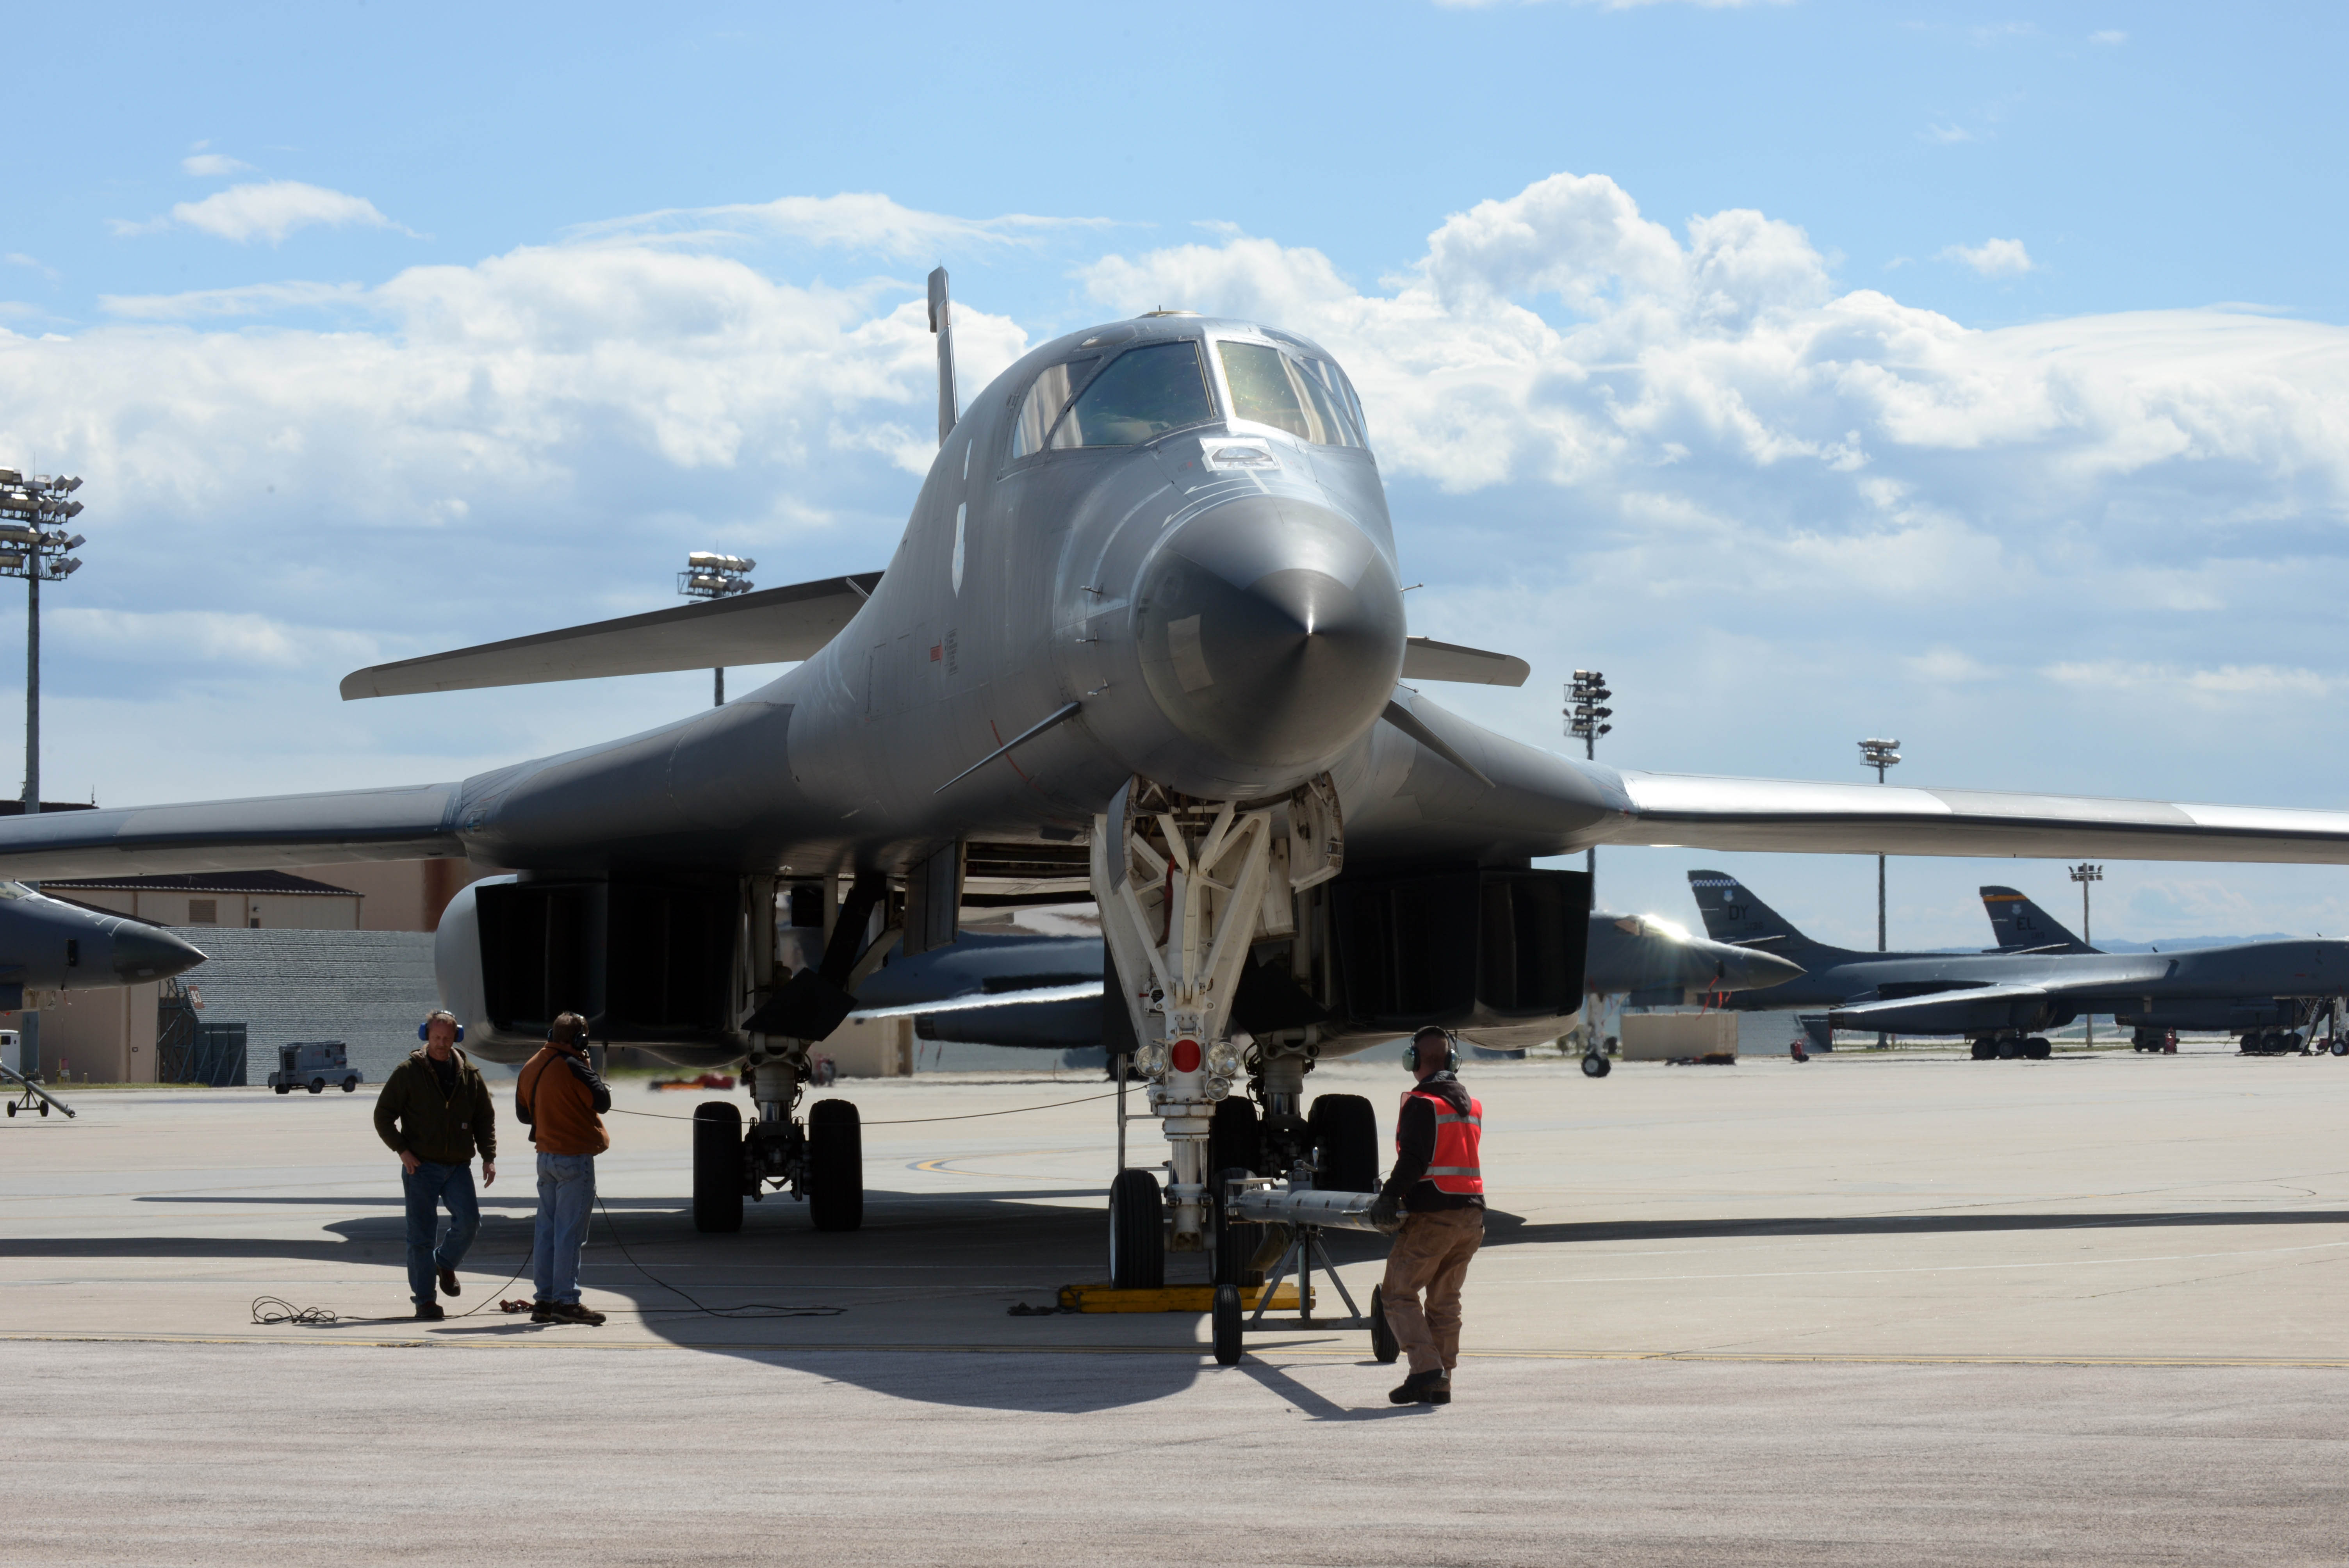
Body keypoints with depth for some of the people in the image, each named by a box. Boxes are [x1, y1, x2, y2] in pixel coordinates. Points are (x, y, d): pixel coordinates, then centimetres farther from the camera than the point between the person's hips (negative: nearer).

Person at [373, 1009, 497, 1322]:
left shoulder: (469, 1075, 10)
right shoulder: (408, 1073, 0)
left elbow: (485, 1118, 16)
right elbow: (383, 1115, 1)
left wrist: (489, 1157, 4)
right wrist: (402, 1150, -10)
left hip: (458, 1166, 3)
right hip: (421, 1166, -3)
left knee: (469, 1221, -12)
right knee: (421, 1234, -4)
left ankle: (445, 1264, 18)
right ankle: (424, 1299, 4)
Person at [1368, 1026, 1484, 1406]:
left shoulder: (1422, 1105, -9)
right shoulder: (1471, 1107, 15)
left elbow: (1414, 1159, -19)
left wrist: (1389, 1196, -15)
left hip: (1432, 1216, -7)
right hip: (1472, 1215, 7)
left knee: (1399, 1292, 1)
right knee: (1445, 1300, 13)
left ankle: (1426, 1366, -13)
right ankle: (1441, 1384, 12)